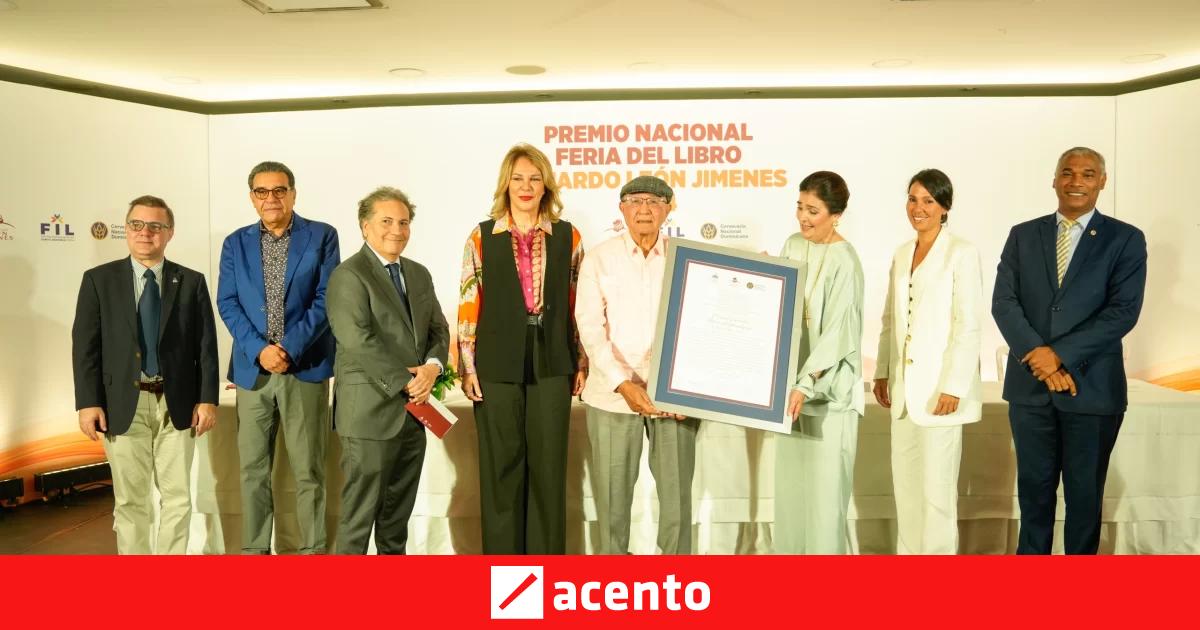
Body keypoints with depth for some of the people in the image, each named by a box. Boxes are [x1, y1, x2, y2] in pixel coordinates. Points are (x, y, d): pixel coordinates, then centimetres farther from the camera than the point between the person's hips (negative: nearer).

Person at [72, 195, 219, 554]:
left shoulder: (191, 282, 6)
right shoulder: (99, 280, 4)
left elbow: (206, 345, 3)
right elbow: (85, 346, 0)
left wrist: (207, 398, -4)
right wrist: (88, 402, -8)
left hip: (177, 404, 1)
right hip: (124, 405, -1)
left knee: (177, 496, 5)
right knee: (130, 500, 6)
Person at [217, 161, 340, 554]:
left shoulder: (322, 237, 3)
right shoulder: (236, 243, 11)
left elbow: (326, 299, -5)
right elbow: (228, 303, 3)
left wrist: (291, 349, -14)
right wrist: (259, 349, -12)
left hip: (306, 368, -2)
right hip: (252, 369, 3)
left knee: (308, 468, 3)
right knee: (253, 468, 8)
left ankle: (312, 549, 14)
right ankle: (254, 549, 19)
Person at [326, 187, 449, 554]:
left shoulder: (419, 275, 15)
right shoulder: (349, 275, -10)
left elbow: (438, 328, 13)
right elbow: (360, 342, -18)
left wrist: (432, 367, -8)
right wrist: (407, 381, -16)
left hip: (412, 410, 7)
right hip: (371, 411, -7)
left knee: (399, 508, 16)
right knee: (361, 509, 0)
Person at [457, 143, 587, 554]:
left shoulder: (567, 237, 7)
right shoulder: (482, 237, 3)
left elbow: (578, 304, 8)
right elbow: (468, 306, 1)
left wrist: (581, 362, 5)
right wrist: (467, 367, -3)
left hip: (551, 365, 1)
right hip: (498, 365, -1)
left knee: (548, 463, 6)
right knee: (501, 465, 6)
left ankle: (547, 555, 17)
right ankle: (502, 553, 18)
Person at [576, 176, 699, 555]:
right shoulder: (599, 258, 3)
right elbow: (590, 327, -5)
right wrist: (623, 383, -16)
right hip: (614, 394, -1)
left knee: (677, 489, 5)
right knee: (612, 491, 4)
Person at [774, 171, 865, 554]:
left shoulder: (843, 262, -15)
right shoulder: (793, 246, 7)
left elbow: (838, 332, -20)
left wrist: (806, 385, -26)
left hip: (829, 387, -7)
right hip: (794, 379, 7)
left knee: (824, 483, -2)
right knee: (790, 478, 12)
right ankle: (790, 551, 23)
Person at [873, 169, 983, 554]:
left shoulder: (961, 253, -7)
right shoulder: (901, 254, 13)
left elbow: (969, 325, -12)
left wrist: (953, 387, -17)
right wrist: (882, 373, 12)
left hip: (939, 386, -7)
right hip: (904, 385, 7)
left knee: (935, 483, -3)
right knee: (904, 479, 11)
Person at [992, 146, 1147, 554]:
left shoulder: (1126, 239, 0)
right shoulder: (1023, 235, 7)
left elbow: (1124, 311, -10)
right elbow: (1003, 302, -1)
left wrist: (1059, 353, -17)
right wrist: (1039, 358, -14)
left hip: (1093, 388, -2)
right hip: (1030, 386, 2)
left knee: (1085, 491, 10)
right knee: (1034, 487, 12)